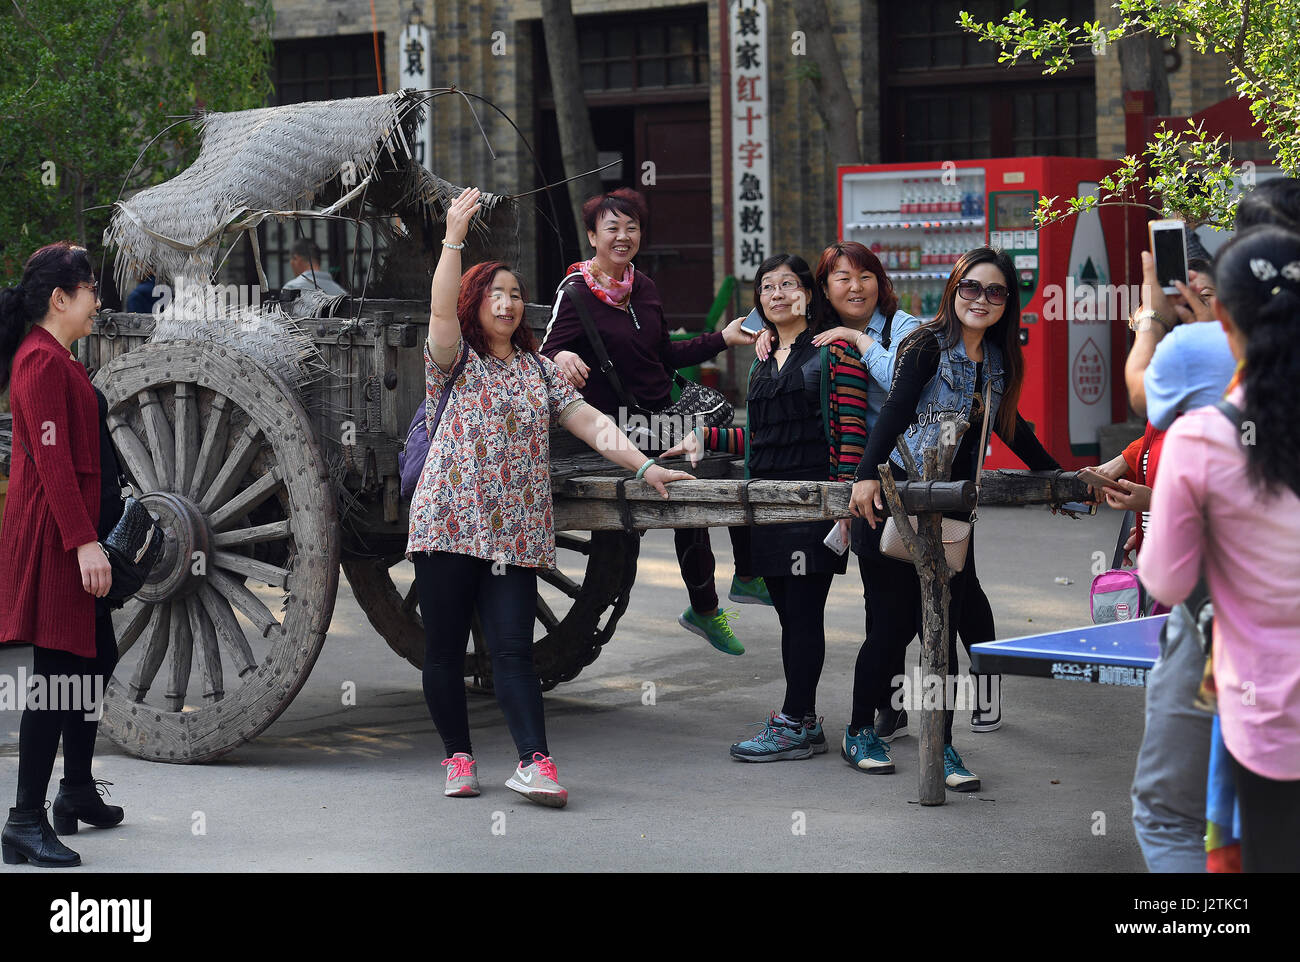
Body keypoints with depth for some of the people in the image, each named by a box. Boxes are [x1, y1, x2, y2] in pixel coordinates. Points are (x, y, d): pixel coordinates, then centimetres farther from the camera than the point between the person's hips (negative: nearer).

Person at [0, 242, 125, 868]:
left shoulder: (55, 359, 18)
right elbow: (53, 460, -22)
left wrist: (94, 534, 22)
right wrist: (85, 541, -25)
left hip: (74, 534, 11)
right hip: (56, 536, -11)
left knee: (94, 660, 18)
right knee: (58, 672, -11)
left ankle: (77, 793, 31)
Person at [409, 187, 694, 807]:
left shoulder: (538, 368, 18)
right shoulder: (455, 358, 6)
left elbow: (587, 419, 15)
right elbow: (441, 310, -12)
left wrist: (643, 466, 6)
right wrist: (454, 237, -20)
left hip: (516, 530, 2)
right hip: (449, 522, -2)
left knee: (514, 649, -8)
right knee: (444, 648, 2)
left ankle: (533, 762, -16)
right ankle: (458, 757, 13)